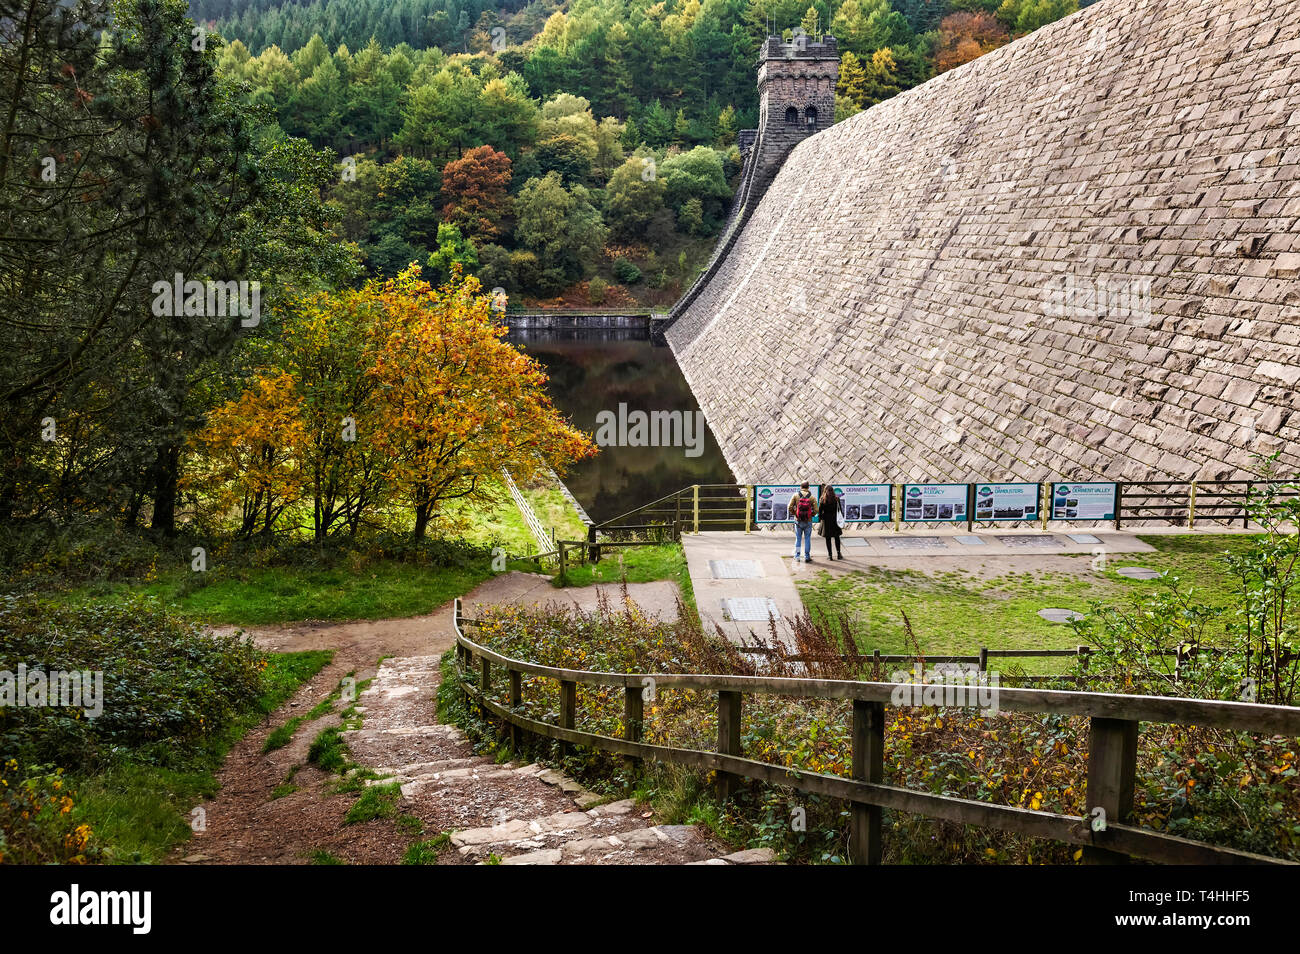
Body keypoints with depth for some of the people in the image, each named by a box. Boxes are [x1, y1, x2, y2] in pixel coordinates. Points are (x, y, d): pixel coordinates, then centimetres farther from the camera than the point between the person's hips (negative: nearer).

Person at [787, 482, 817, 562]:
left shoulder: (795, 495, -4)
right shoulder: (812, 497, -5)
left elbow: (789, 507, -8)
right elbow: (816, 510, -11)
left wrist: (793, 513, 8)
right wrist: (812, 515, 8)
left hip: (798, 521, 1)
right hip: (808, 521, -1)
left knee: (798, 539, 12)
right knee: (807, 539, 8)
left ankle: (797, 555, 14)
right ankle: (807, 556, 10)